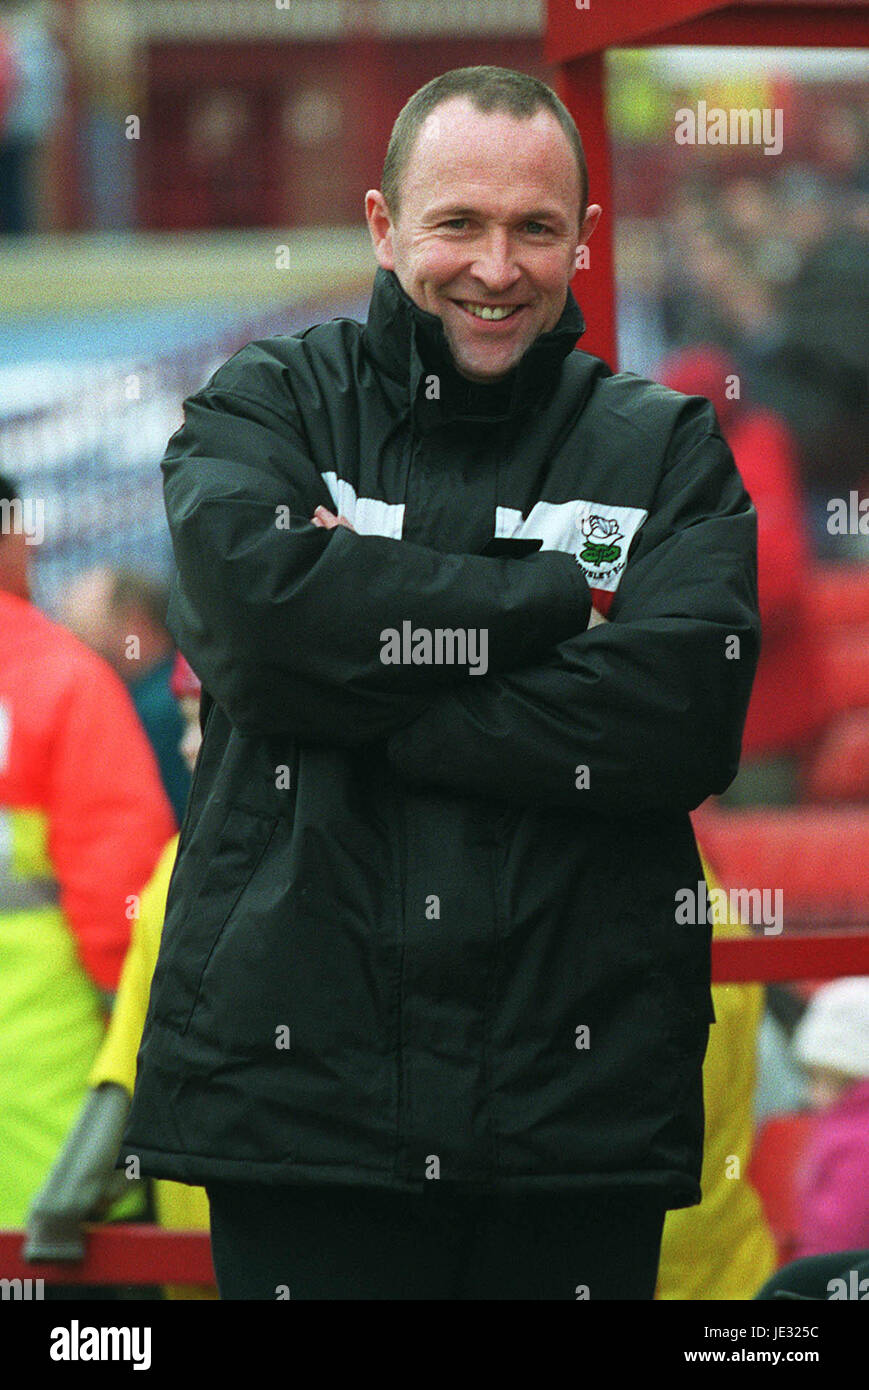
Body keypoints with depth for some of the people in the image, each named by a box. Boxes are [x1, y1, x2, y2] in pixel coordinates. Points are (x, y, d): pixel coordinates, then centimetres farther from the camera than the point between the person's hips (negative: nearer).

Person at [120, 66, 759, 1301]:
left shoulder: (667, 450, 10)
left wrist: (370, 716, -10)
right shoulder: (268, 405, 9)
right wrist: (558, 601, -9)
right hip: (299, 1086, -1)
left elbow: (685, 712, -8)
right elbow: (257, 607, -13)